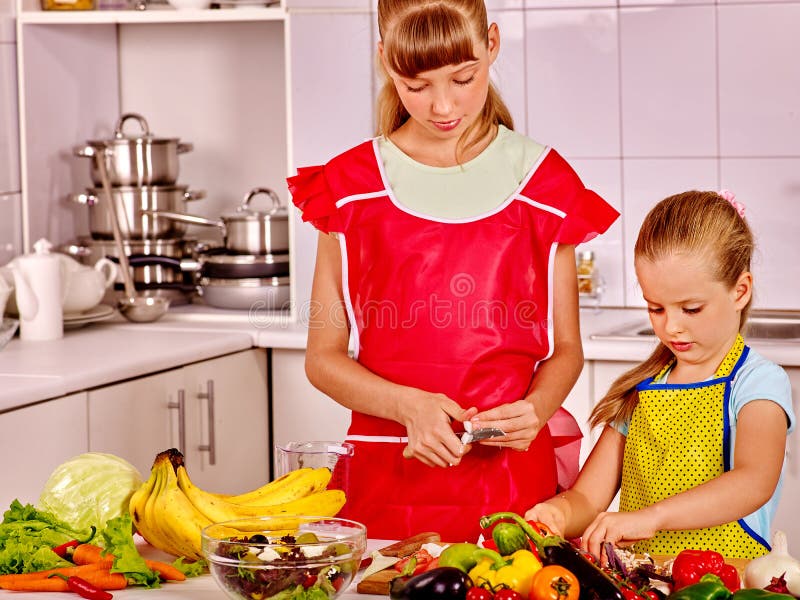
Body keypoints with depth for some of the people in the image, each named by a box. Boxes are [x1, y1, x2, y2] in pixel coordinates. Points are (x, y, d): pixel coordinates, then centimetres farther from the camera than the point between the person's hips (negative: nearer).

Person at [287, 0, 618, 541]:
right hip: (387, 483, 0)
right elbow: (323, 357, 3)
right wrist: (410, 405, -15)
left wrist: (535, 410, -13)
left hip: (515, 477, 0)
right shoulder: (352, 189, 4)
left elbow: (566, 350, 9)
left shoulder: (542, 184, 5)